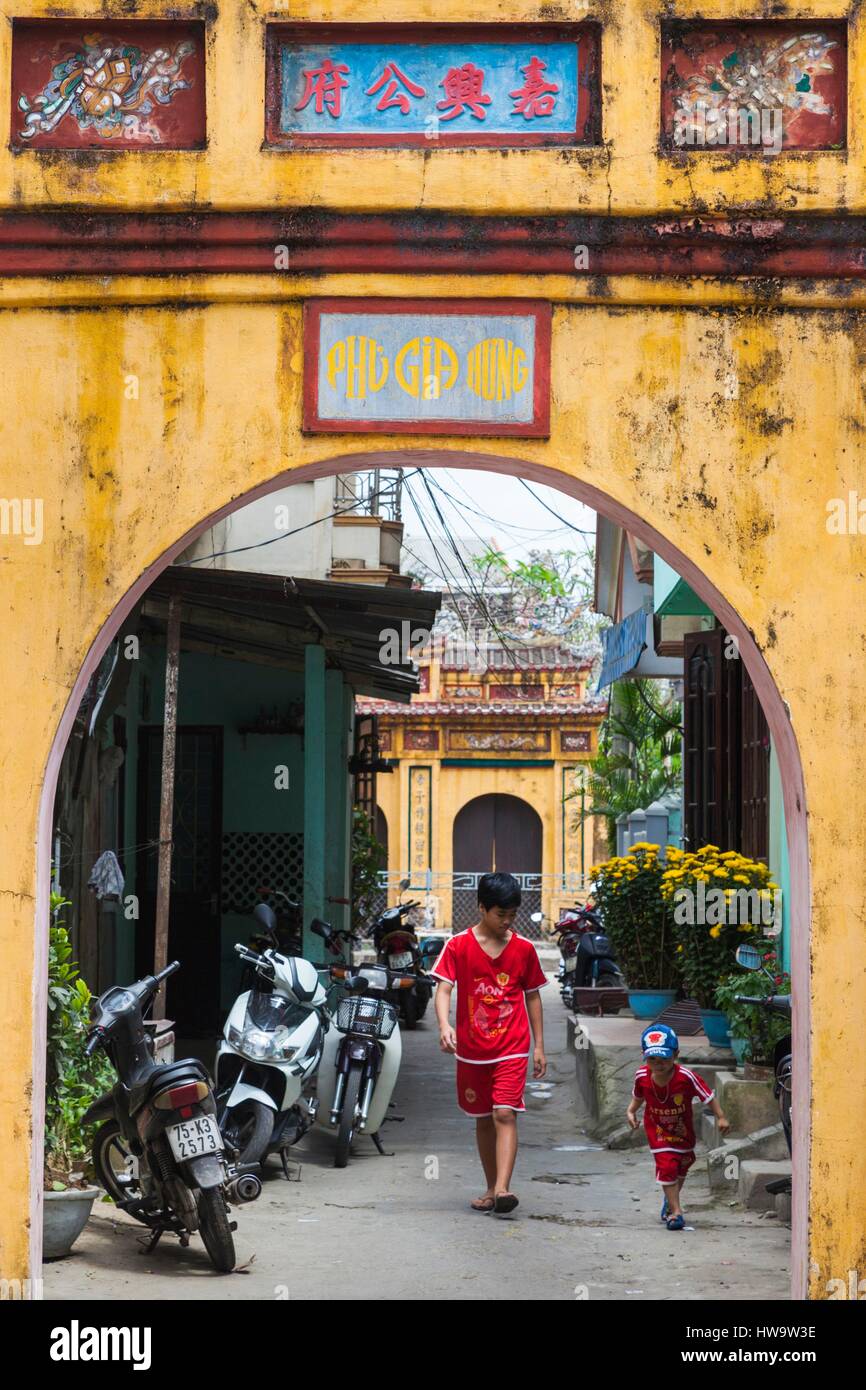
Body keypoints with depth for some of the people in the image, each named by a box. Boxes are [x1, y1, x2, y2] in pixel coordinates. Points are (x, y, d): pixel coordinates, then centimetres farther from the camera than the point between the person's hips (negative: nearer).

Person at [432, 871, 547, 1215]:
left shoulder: (524, 949, 2)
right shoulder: (458, 946, -4)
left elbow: (532, 996, 10)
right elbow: (443, 989, -12)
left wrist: (539, 1046, 8)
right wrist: (444, 1025, -30)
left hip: (512, 1049, -1)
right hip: (472, 1050, 1)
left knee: (505, 1113, -15)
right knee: (483, 1119, 12)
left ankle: (502, 1189, -23)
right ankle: (492, 1187, 25)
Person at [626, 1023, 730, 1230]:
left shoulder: (686, 1077, -32)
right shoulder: (642, 1076, -23)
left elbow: (708, 1096, -20)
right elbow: (638, 1096, 1)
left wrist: (721, 1118, -22)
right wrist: (631, 1111, -9)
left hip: (683, 1129, 1)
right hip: (657, 1129, -1)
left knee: (682, 1166, 19)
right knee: (667, 1166, -14)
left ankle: (670, 1201, 46)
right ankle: (675, 1211, -7)